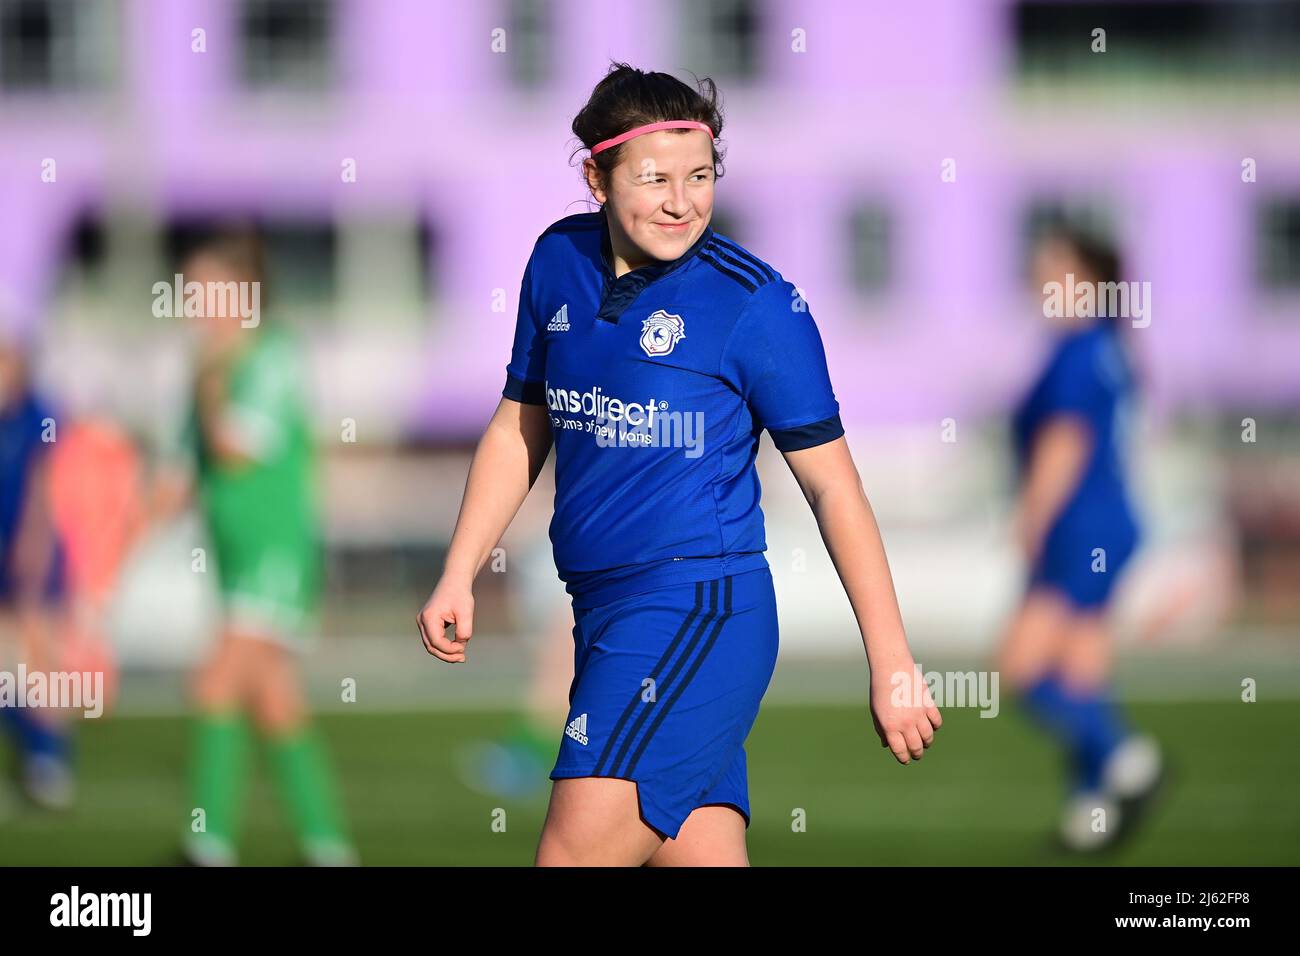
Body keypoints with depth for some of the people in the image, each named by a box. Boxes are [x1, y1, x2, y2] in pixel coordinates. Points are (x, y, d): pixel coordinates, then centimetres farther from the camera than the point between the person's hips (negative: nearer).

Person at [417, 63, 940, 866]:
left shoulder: (755, 303, -9)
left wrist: (892, 666, -5)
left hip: (698, 616, -6)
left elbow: (831, 484, -5)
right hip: (602, 611, 6)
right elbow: (520, 430, 21)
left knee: (576, 854, -14)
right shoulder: (559, 263, 8)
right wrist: (458, 577, 15)